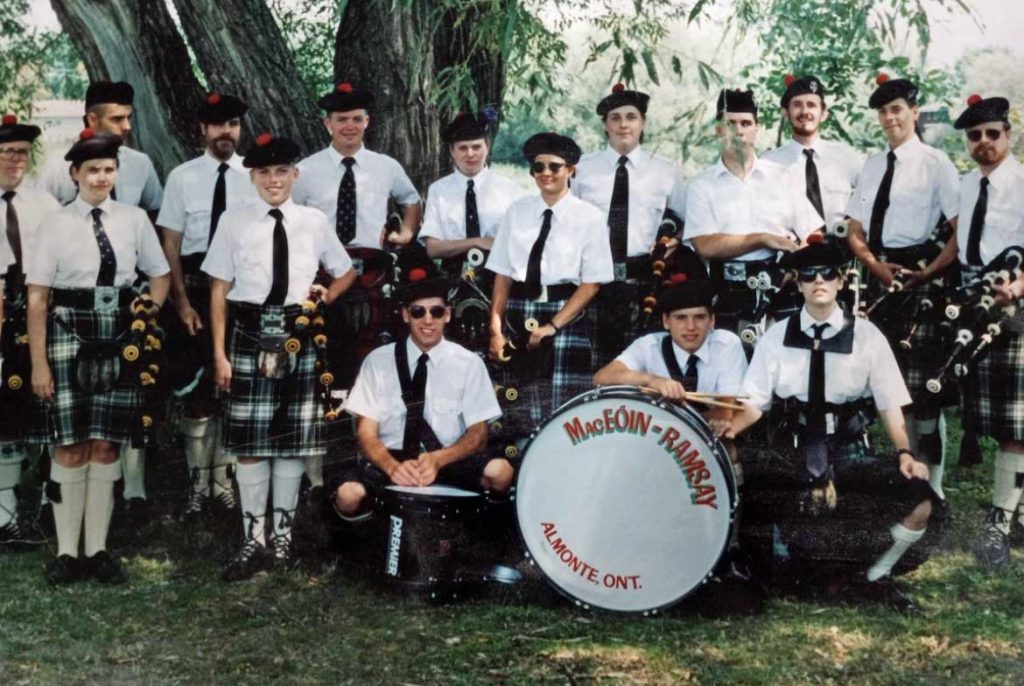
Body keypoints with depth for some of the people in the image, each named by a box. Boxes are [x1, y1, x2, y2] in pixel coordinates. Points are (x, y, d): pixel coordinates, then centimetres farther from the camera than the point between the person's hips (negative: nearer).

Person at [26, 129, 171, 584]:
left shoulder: (134, 220, 5)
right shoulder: (56, 225, -2)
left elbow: (160, 276, 16)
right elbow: (37, 298, -3)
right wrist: (39, 363, -7)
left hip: (118, 337, 2)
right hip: (70, 336, -2)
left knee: (106, 447, 5)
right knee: (71, 447, -1)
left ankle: (98, 549, 13)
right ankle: (66, 551, 9)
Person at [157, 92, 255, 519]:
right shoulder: (182, 177, -1)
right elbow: (170, 244, 0)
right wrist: (181, 301, -7)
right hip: (196, 287, 0)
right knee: (197, 383, 6)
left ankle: (224, 477, 20)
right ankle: (198, 481, 14)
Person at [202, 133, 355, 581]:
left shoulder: (314, 222, 7)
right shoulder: (234, 223, 2)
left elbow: (345, 273, 21)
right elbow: (219, 291, 1)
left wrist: (326, 297, 2)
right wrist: (220, 354, -4)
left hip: (298, 337, 2)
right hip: (250, 334, -1)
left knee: (294, 440, 7)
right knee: (249, 443, 0)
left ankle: (283, 534, 20)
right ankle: (254, 540, 10)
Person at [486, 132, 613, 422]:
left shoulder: (589, 217, -1)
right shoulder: (517, 211, 9)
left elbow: (591, 283, -4)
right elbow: (502, 275, 8)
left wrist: (552, 326, -12)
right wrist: (495, 329, -1)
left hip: (567, 320, -3)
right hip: (519, 319, 3)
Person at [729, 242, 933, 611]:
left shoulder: (866, 336, 2)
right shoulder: (776, 337, 5)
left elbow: (890, 403, 0)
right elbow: (754, 401, 3)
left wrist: (904, 452, -16)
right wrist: (727, 431, -17)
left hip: (851, 453, -1)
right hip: (793, 452, 1)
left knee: (918, 502, -23)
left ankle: (875, 577, 7)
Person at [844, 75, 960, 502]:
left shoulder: (935, 163, -3)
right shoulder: (873, 165, 14)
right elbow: (855, 230, 13)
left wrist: (930, 271, -14)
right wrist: (876, 266, -4)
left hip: (919, 277, -6)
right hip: (880, 275, 6)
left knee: (922, 379, -5)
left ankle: (931, 483, 3)